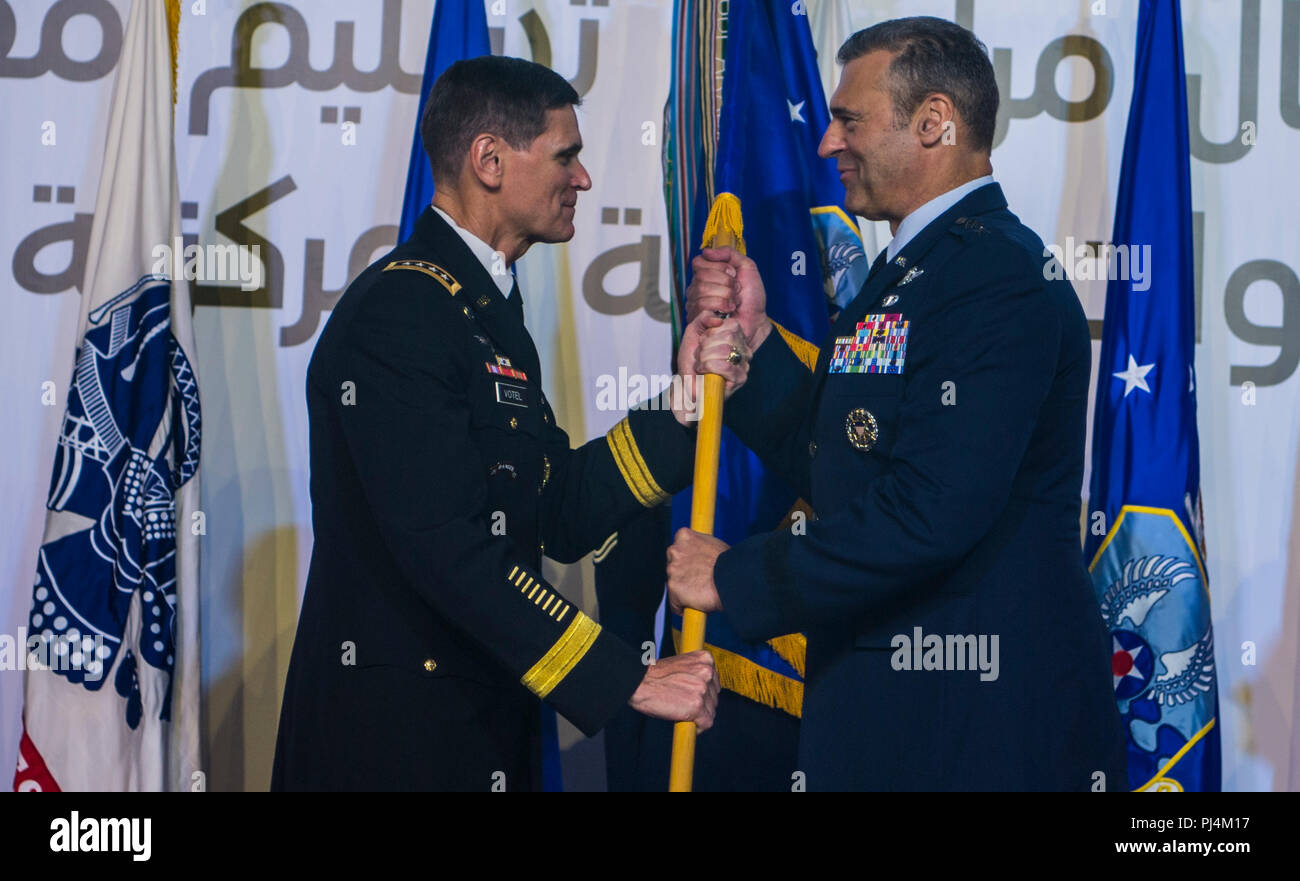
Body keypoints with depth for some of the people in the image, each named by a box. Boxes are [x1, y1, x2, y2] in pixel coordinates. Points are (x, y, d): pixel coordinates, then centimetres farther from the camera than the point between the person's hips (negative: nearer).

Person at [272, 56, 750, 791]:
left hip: (490, 729, 9)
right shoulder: (398, 312, -17)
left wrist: (686, 404, 0)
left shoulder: (488, 312, 14)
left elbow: (559, 516, 10)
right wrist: (627, 678, -24)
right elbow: (445, 548, -26)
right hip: (397, 738, -9)